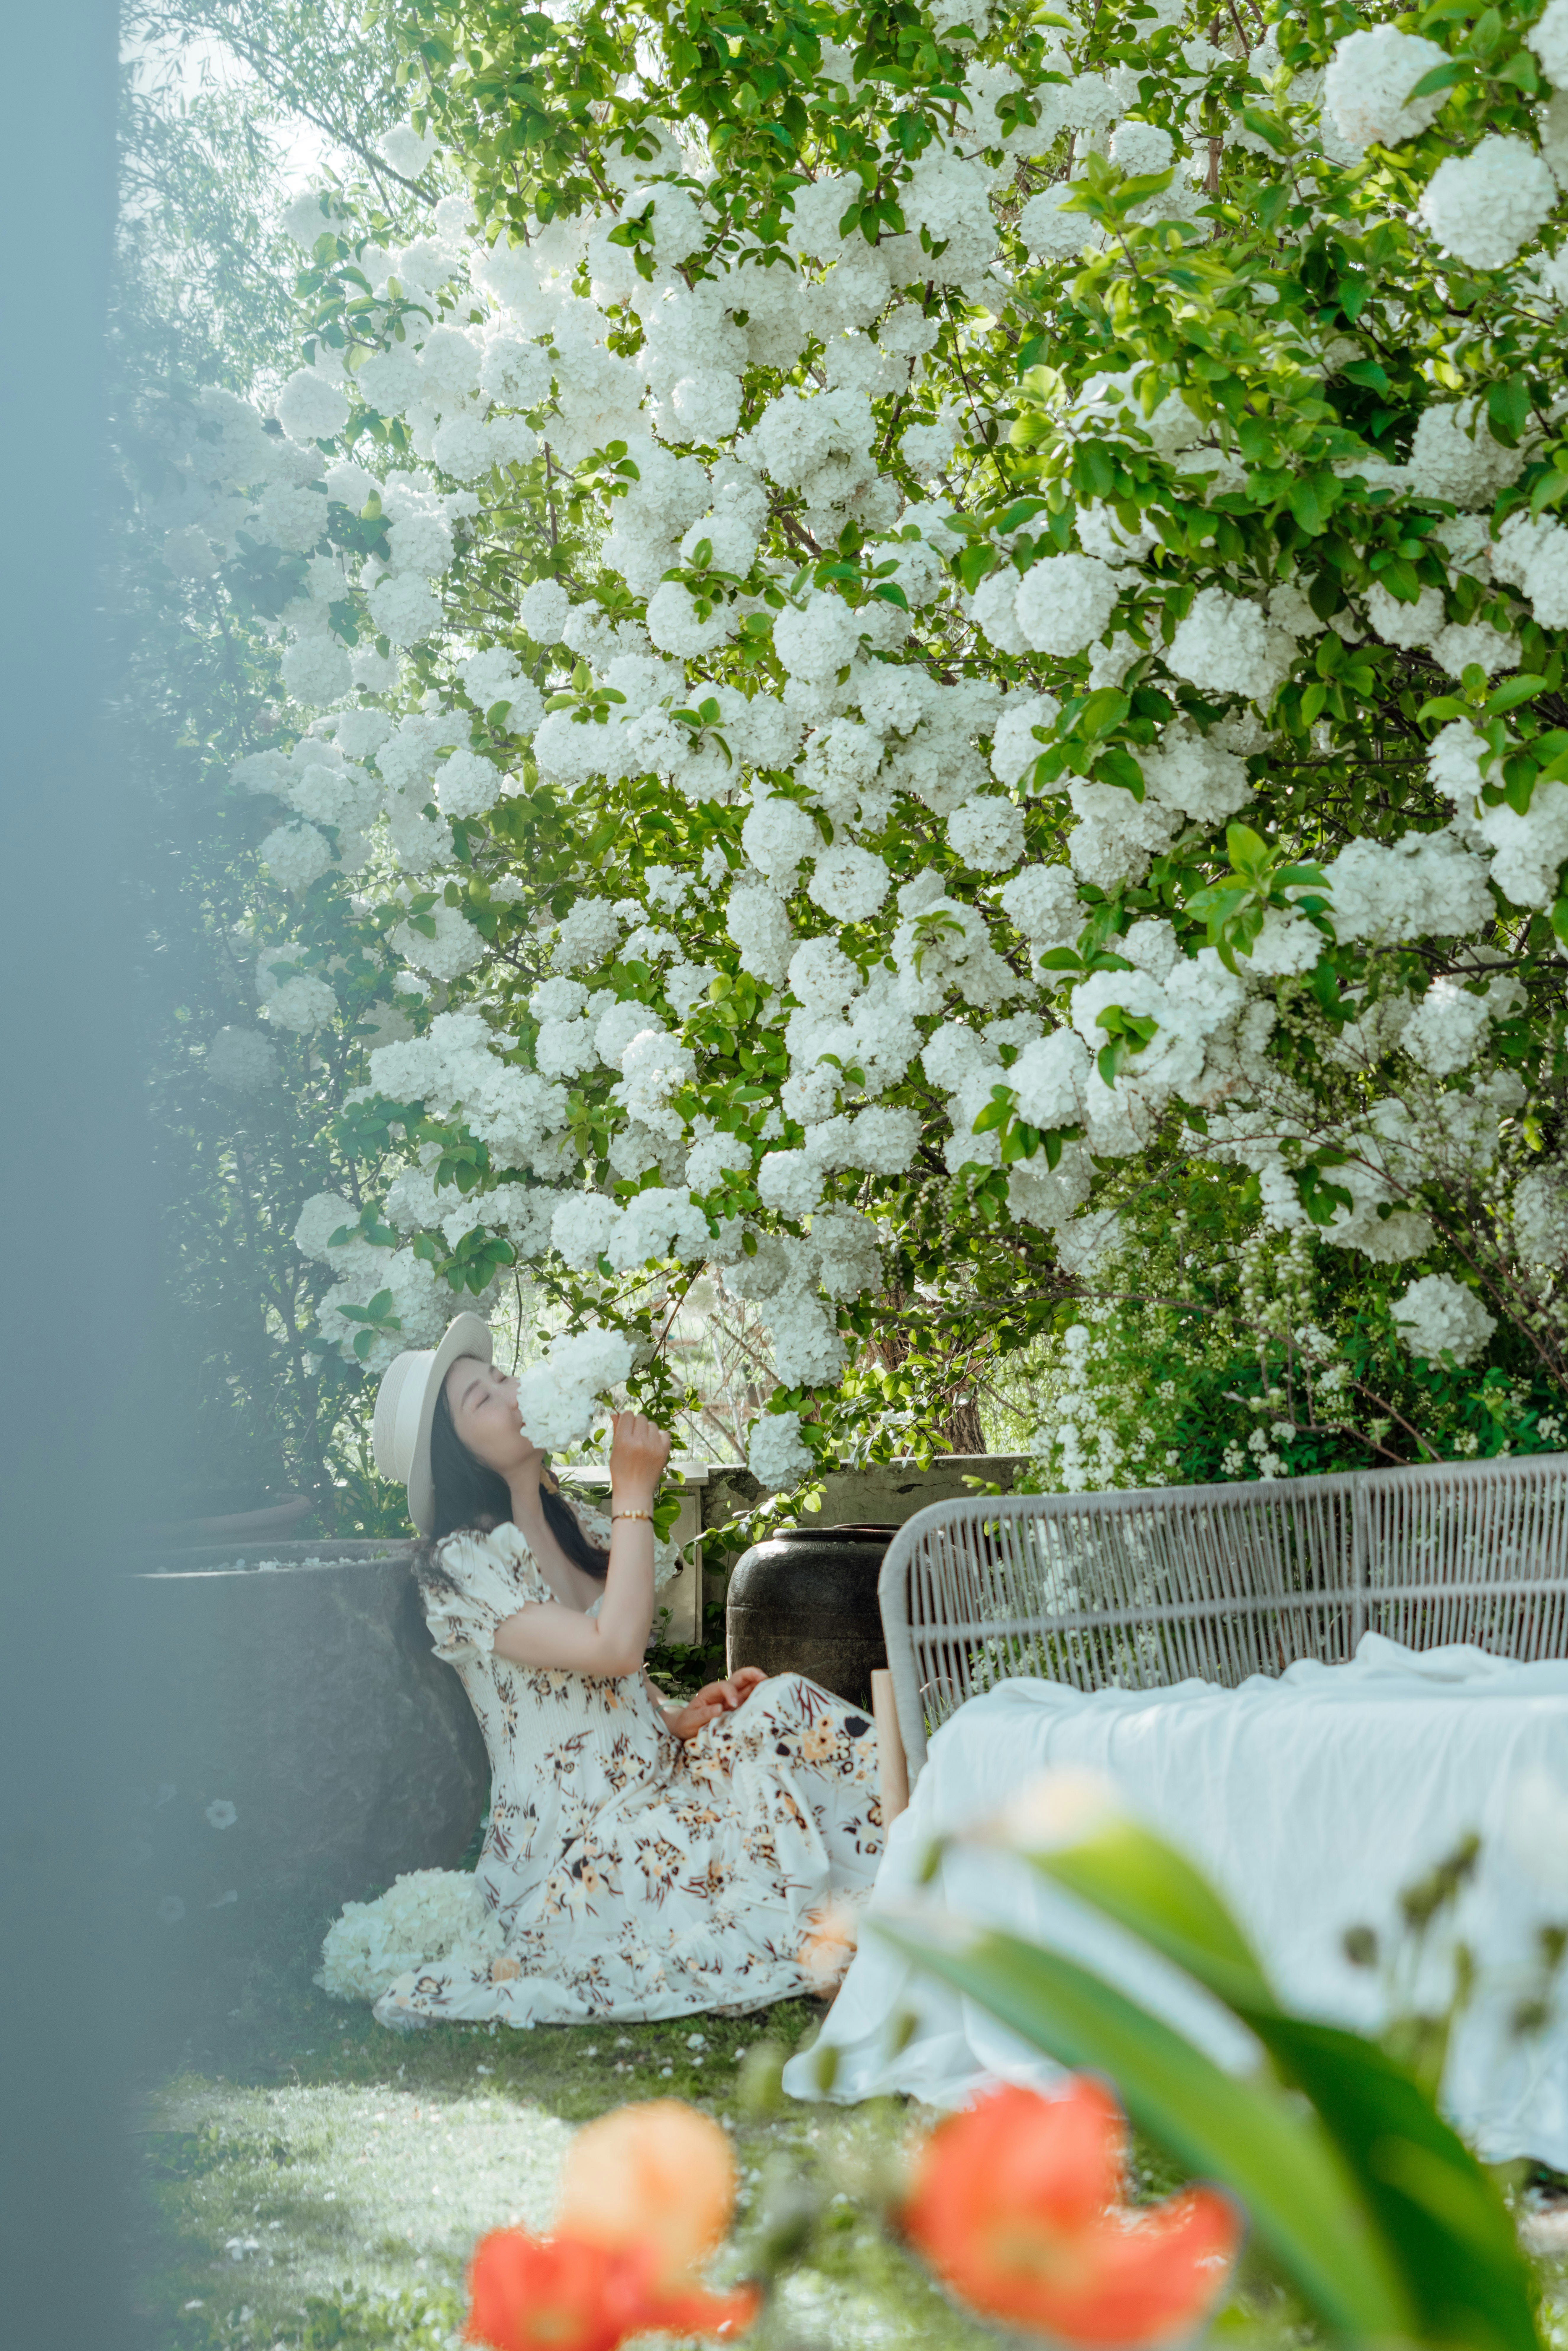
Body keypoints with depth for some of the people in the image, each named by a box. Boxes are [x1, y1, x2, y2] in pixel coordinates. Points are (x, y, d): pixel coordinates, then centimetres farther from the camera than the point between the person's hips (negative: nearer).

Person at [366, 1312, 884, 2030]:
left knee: (785, 1708, -14)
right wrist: (635, 1496, -16)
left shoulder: (574, 1525, 13)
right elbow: (613, 1648, -24)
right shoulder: (460, 1565, -13)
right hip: (571, 1849, -8)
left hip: (655, 1780, 8)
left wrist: (683, 1717, 1)